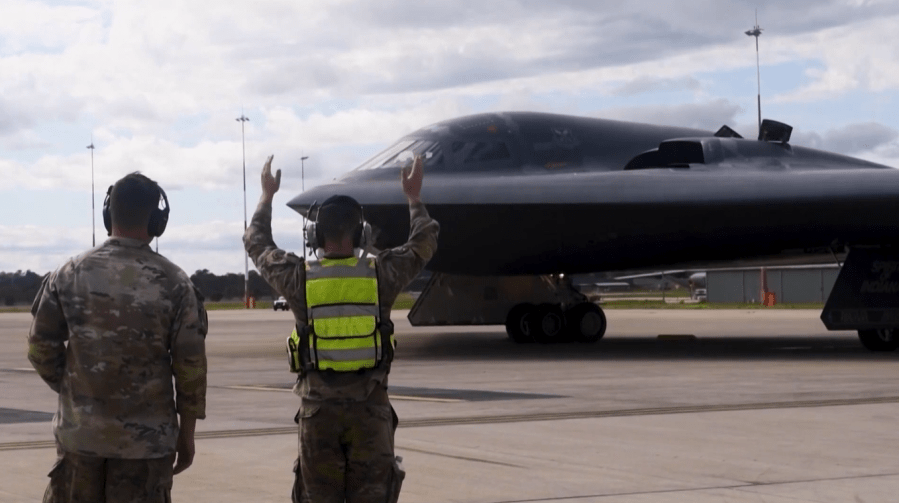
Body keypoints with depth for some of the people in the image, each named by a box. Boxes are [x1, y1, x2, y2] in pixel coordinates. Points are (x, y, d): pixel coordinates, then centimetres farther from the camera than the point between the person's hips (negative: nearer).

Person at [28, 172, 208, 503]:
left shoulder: (68, 275, 0)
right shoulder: (174, 283, -5)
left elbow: (41, 349, 2)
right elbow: (190, 366, -4)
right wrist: (186, 435, 6)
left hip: (80, 433, 2)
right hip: (147, 438, -2)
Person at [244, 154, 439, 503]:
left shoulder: (300, 278, -5)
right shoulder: (380, 274, -4)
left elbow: (257, 243, 14)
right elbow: (423, 244, 14)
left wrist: (267, 196, 28)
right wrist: (414, 197, 28)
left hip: (318, 405, 0)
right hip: (370, 406, 0)